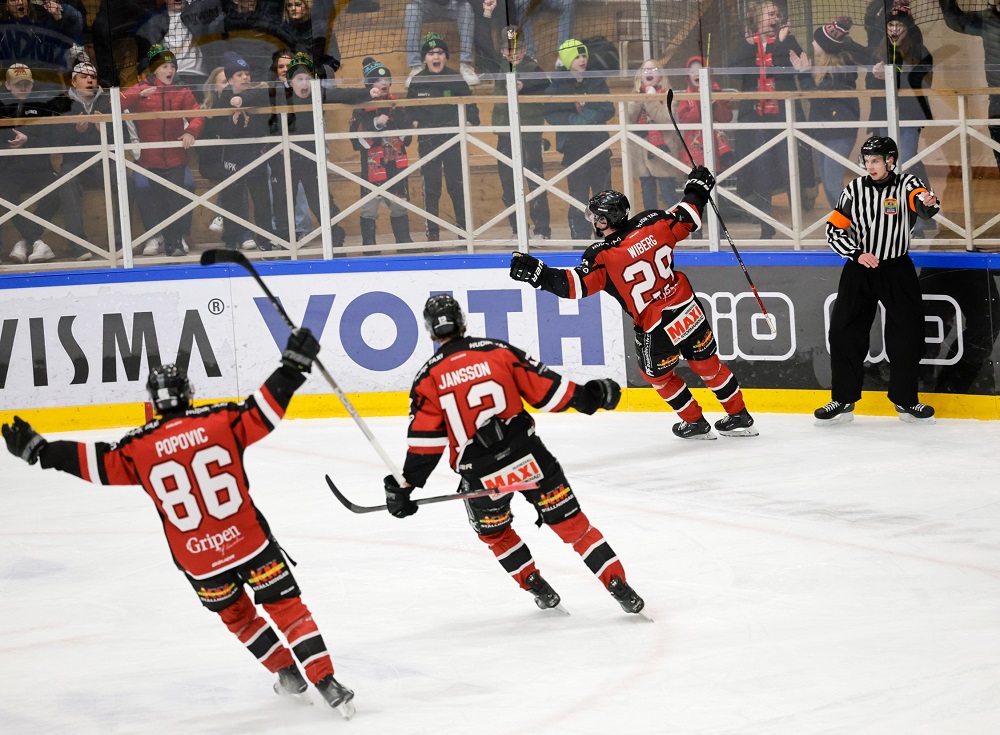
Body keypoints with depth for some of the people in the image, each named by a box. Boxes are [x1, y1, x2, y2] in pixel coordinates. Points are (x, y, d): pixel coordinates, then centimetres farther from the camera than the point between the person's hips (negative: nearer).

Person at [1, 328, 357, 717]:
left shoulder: (138, 448, -5)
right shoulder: (221, 420, -7)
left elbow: (95, 464, -1)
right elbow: (265, 411, -6)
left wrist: (38, 449, 6)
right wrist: (293, 365, 1)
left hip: (199, 562, 1)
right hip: (248, 540, -1)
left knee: (237, 615, 26)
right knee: (287, 607, 8)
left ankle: (287, 674, 32)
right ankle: (326, 683, 0)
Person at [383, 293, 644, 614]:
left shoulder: (429, 377, -1)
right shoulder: (498, 351, 0)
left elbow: (425, 440, -3)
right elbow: (544, 389, 1)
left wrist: (405, 487, 4)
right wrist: (587, 396, 15)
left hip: (480, 474, -1)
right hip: (527, 456, 1)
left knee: (493, 531, 29)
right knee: (571, 523, 10)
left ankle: (538, 588, 28)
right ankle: (620, 588, 4)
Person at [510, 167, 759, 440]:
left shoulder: (603, 258, -19)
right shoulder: (652, 224, -6)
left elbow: (575, 285, -22)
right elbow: (687, 219, 8)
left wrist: (538, 274, -21)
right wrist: (697, 189, 25)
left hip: (657, 331, -5)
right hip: (690, 312, 5)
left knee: (658, 374, 25)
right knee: (707, 364, 24)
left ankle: (694, 423, 35)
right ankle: (739, 417, 34)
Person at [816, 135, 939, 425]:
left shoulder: (906, 185, -7)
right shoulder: (855, 189, 0)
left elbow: (921, 203, -29)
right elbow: (834, 230, 0)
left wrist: (928, 203, -53)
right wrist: (858, 254, -15)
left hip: (897, 271, -2)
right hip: (859, 270, 2)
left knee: (907, 335, 0)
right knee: (844, 333, -3)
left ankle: (905, 400, 16)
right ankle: (843, 401, 7)